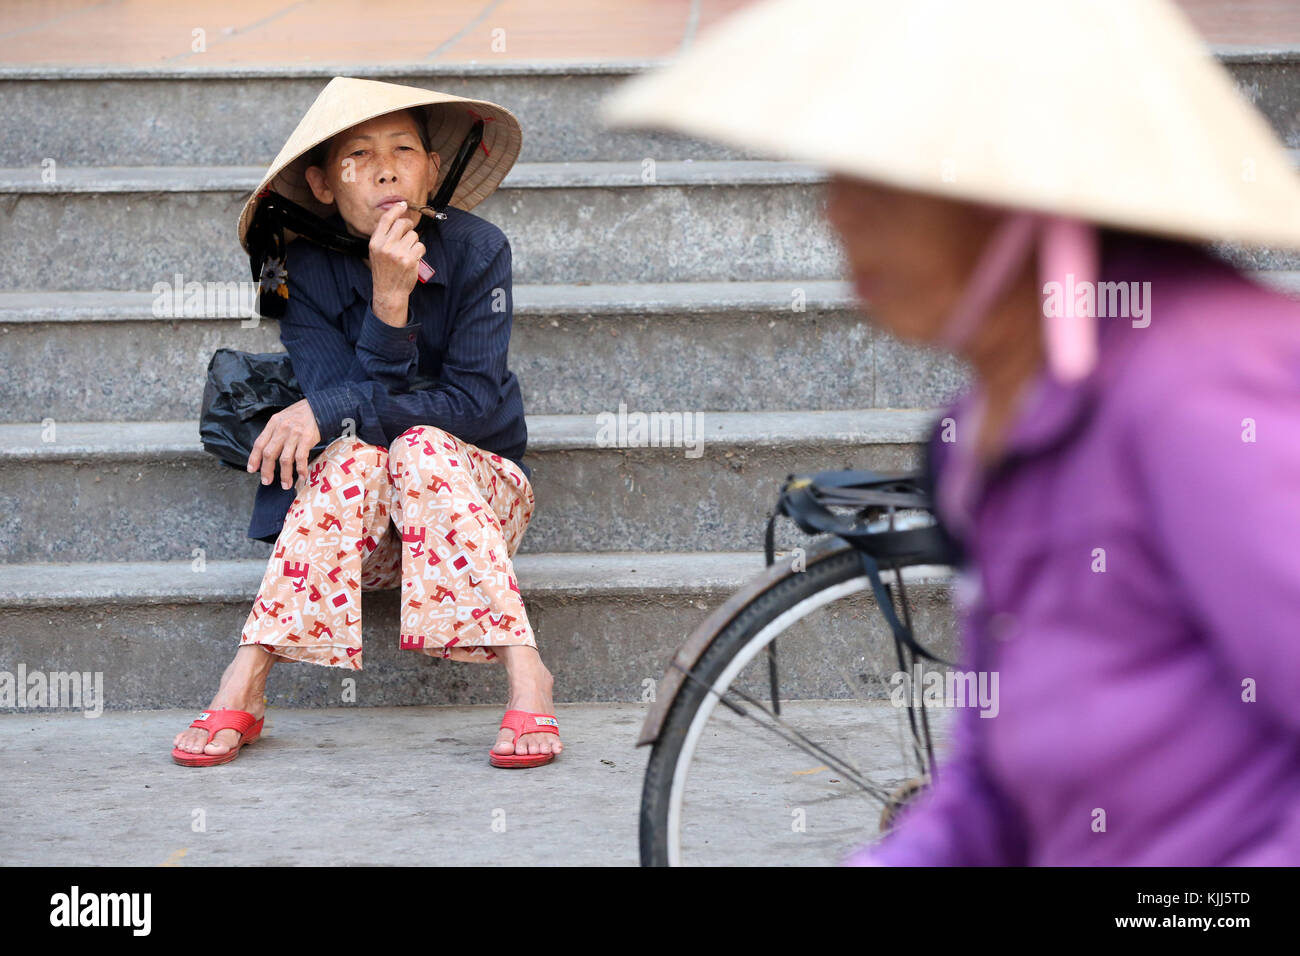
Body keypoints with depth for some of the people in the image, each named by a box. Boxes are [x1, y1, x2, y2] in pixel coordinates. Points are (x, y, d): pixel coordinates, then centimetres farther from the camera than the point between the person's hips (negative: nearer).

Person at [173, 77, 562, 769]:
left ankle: (525, 673, -35)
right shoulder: (302, 271, -7)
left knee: (420, 448, -31)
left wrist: (328, 411, -23)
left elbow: (473, 403, -17)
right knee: (356, 452, -31)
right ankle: (242, 688, -33)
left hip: (480, 489, -1)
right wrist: (388, 300, -33)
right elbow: (339, 394, -18)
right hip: (357, 513, 1)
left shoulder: (475, 250, -10)